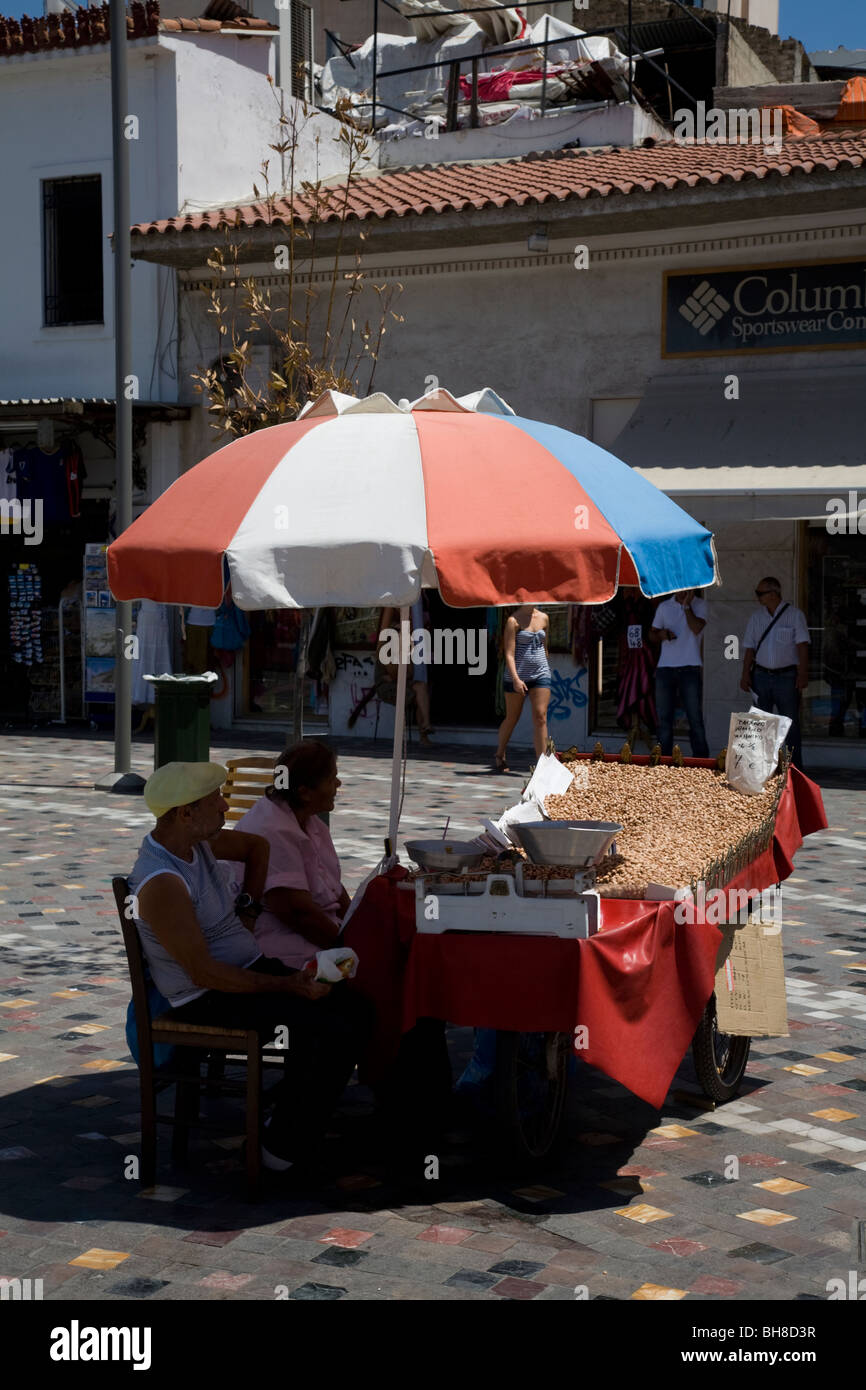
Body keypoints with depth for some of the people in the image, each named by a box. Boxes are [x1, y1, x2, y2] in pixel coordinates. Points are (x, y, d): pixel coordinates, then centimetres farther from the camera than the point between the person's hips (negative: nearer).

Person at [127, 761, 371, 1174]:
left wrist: (248, 905, 13)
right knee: (340, 1030, -21)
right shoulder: (161, 883, -25)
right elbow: (204, 973, -25)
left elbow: (257, 845, 26)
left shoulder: (199, 841, 3)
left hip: (250, 967, 9)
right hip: (210, 1001, -9)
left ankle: (293, 1116, 10)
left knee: (352, 1010, -4)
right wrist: (286, 985, -23)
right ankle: (284, 1148, -8)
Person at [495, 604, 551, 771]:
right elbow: (509, 654, -15)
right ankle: (500, 755, 33)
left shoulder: (543, 618, 8)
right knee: (512, 718, 10)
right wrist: (515, 679, -24)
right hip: (517, 676, -3)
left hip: (540, 675, 3)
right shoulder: (514, 620, -8)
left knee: (540, 718, -8)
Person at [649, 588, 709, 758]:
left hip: (689, 668, -3)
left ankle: (701, 760, 3)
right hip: (665, 668, 3)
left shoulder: (699, 605, 3)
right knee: (664, 717, 5)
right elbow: (652, 635, 15)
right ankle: (664, 758, 11)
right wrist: (661, 634, -7)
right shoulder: (664, 606, 11)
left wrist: (686, 605, -10)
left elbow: (696, 628, -13)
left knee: (695, 717, -3)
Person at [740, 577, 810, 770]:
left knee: (791, 723, -1)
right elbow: (749, 648, 10)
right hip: (761, 676, 4)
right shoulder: (756, 618, 10)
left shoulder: (794, 615, -1)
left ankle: (795, 767, 4)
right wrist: (746, 674, 0)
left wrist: (802, 674, -15)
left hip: (786, 676, -4)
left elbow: (802, 646, -6)